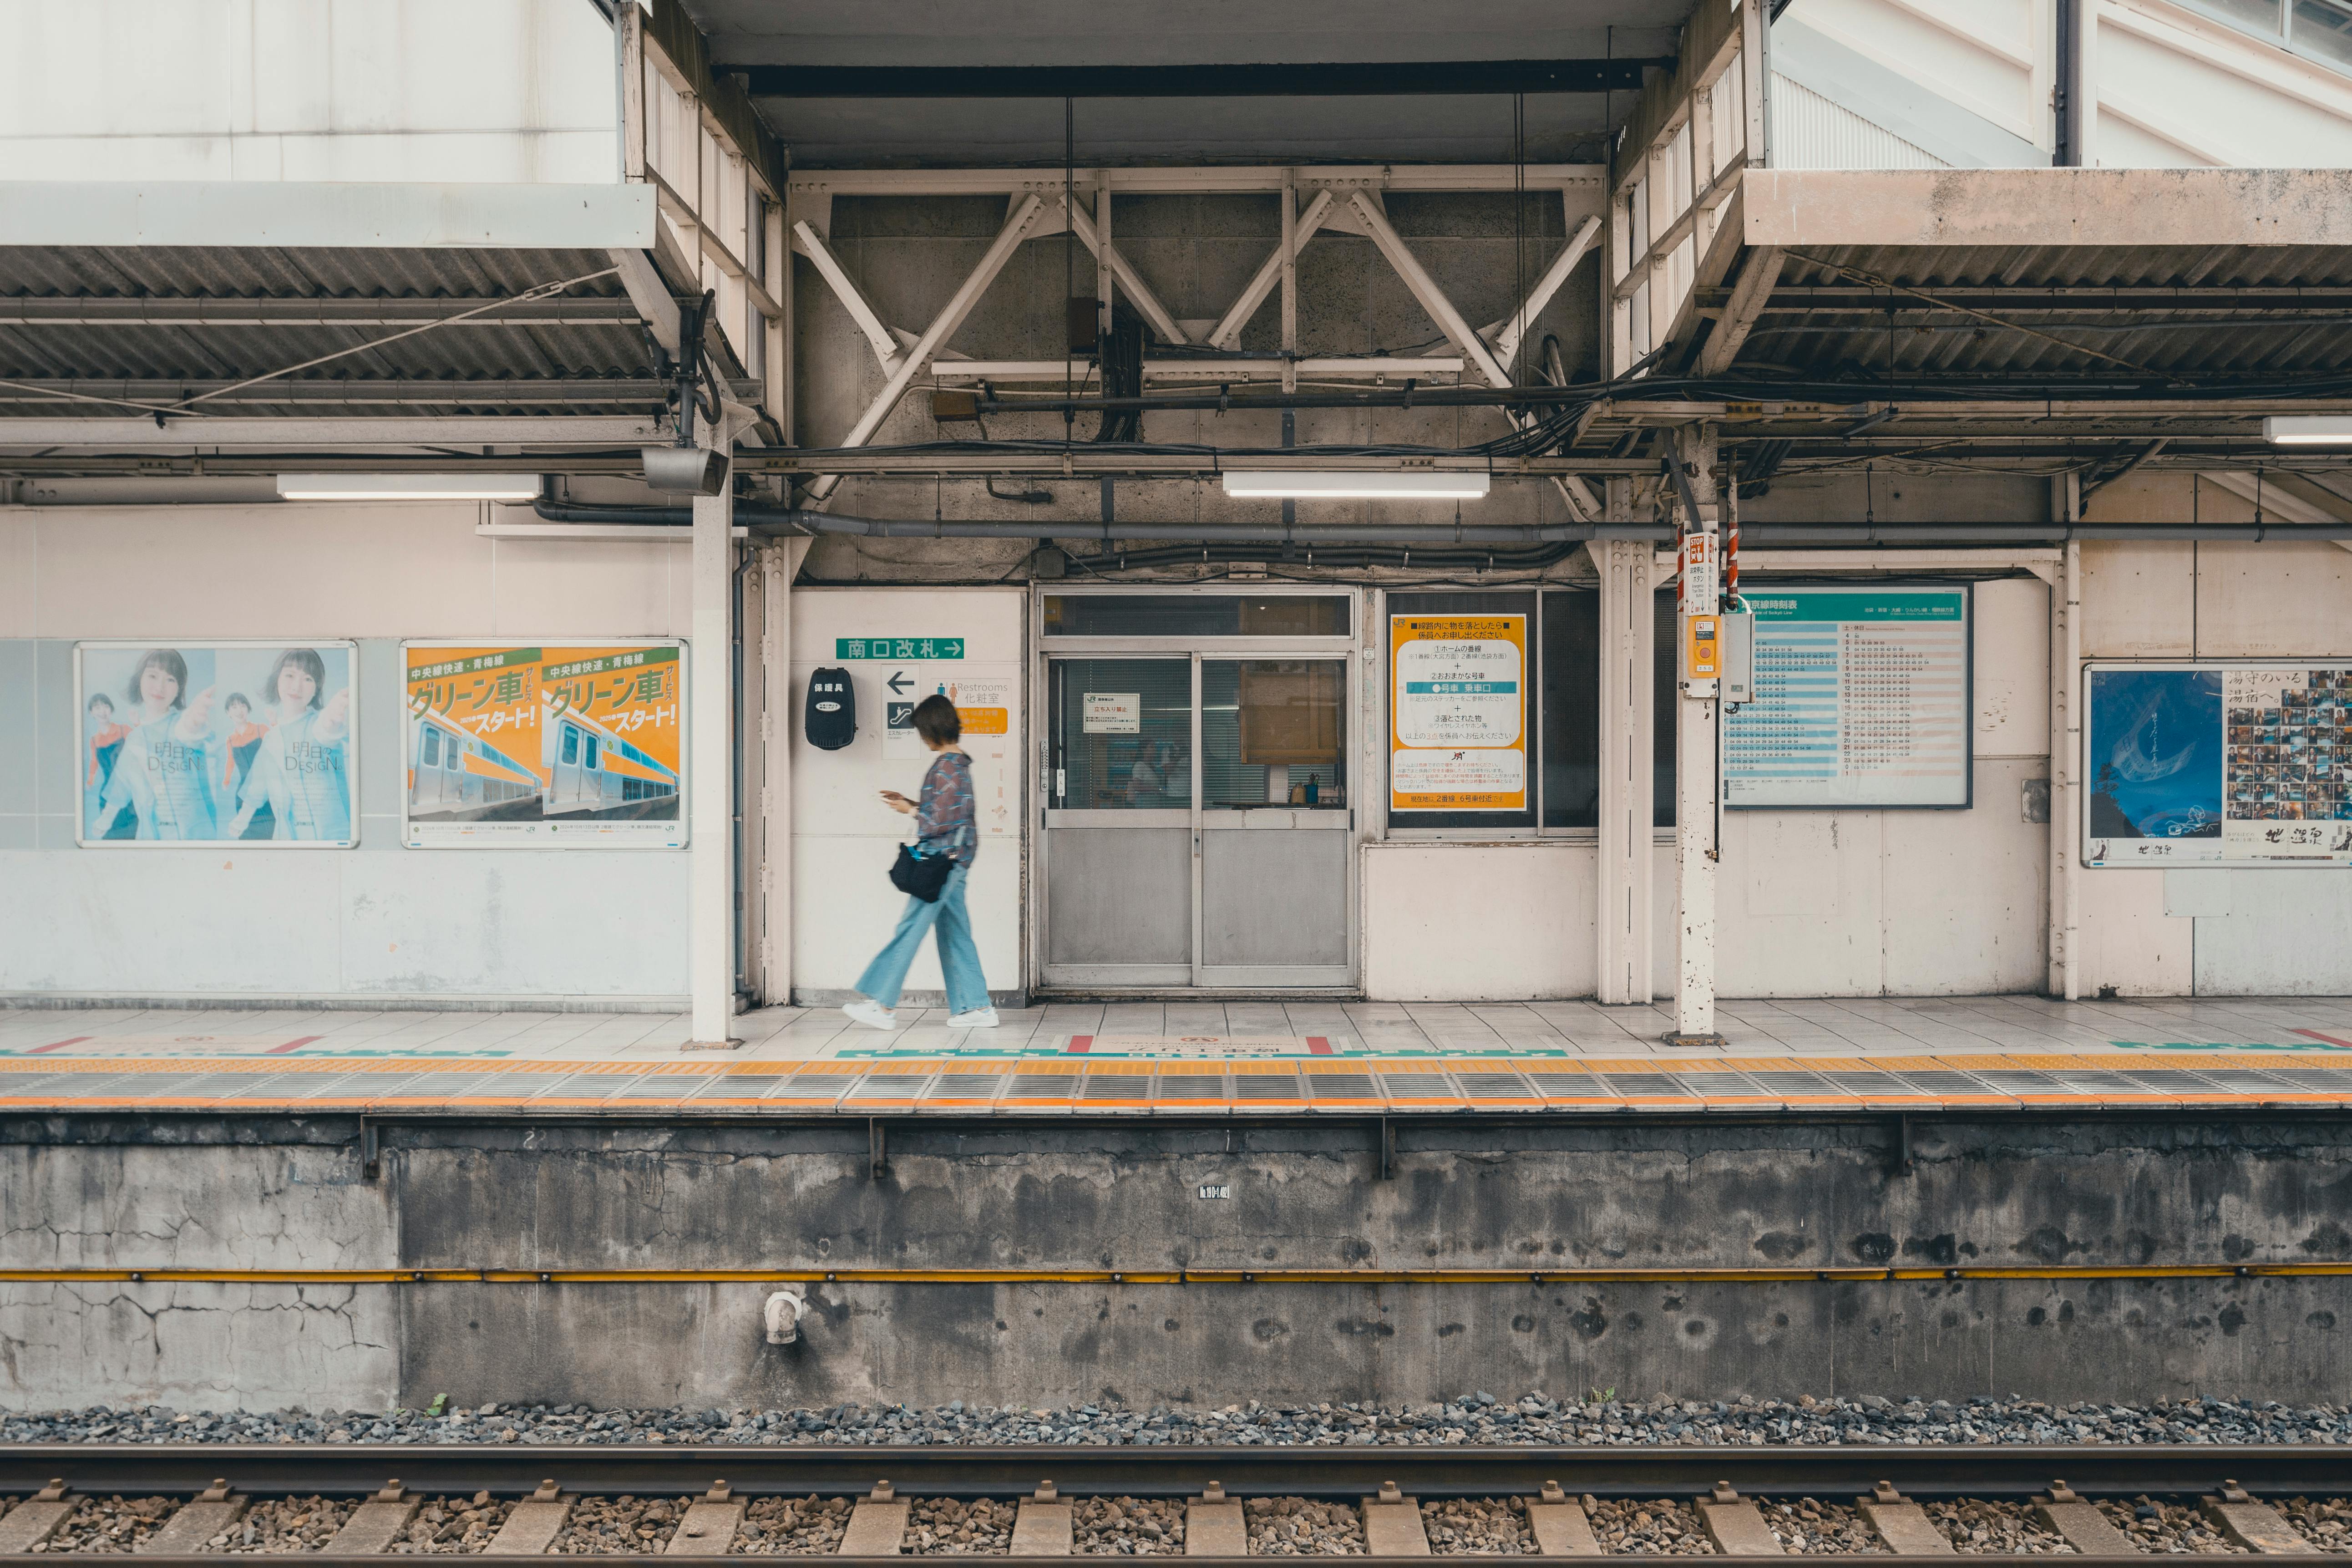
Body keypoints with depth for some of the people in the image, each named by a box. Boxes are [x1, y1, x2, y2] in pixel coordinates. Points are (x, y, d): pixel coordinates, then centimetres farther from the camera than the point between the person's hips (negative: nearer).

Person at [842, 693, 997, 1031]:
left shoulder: (948, 766, -15)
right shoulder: (956, 763, 15)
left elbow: (945, 820, -19)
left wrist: (911, 811, -5)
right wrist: (910, 803, 17)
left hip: (943, 858, -10)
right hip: (951, 861, 10)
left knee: (909, 929, -7)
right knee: (955, 933, 10)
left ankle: (882, 1004, -4)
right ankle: (976, 1007, 10)